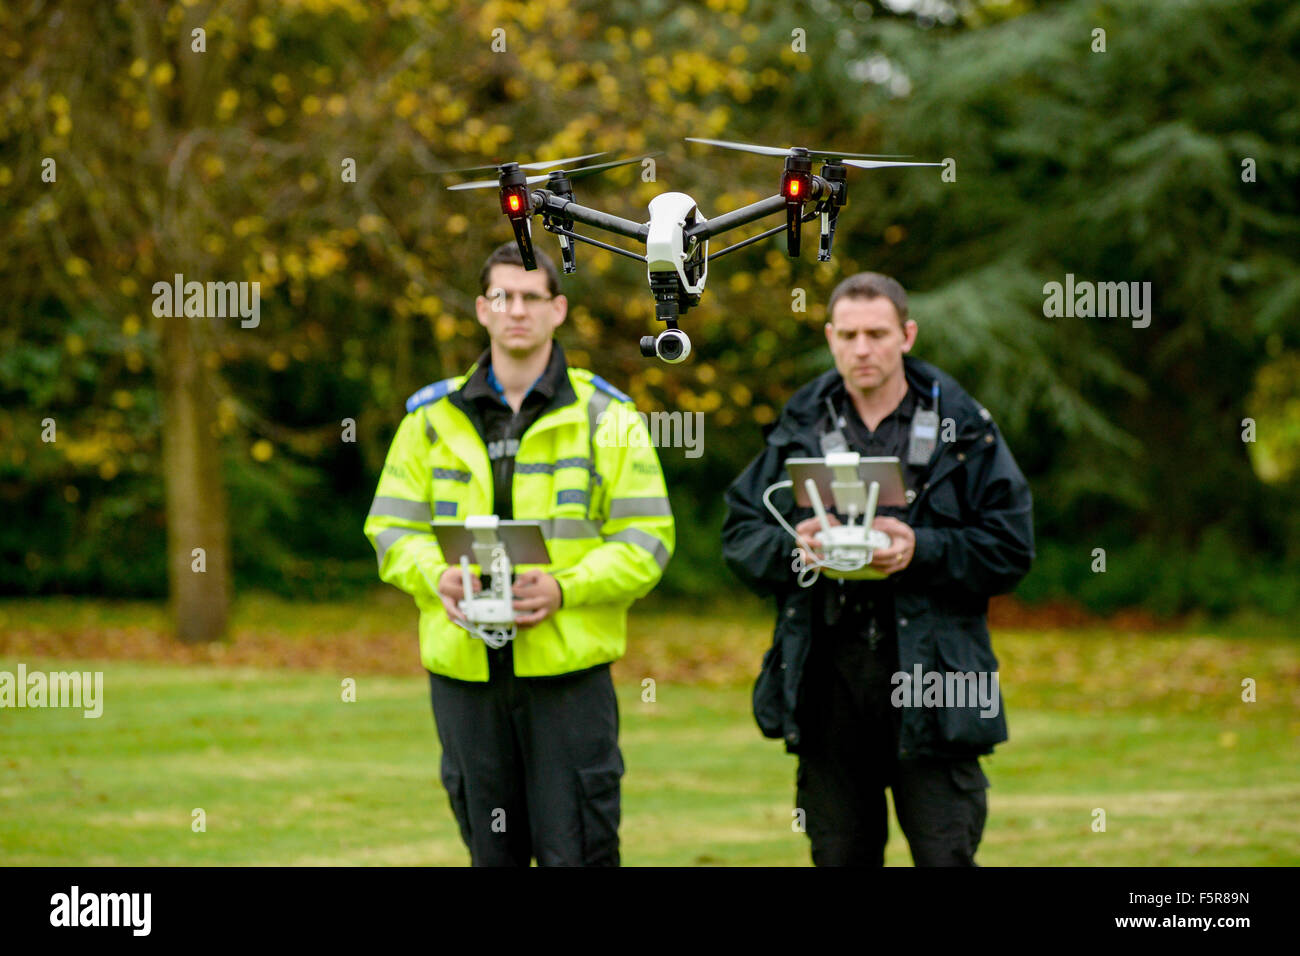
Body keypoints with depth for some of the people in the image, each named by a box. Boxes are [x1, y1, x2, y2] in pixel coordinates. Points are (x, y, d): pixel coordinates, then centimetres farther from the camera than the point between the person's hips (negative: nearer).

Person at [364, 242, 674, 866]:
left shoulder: (605, 417, 3)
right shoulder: (433, 417, 10)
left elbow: (646, 539, -1)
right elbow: (393, 527, 10)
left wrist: (565, 588, -17)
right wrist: (436, 576, -12)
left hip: (568, 668, -3)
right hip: (463, 669, 3)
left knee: (576, 851, -4)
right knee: (492, 853, 10)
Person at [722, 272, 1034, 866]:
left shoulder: (962, 428, 2)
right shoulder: (800, 428, 11)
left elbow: (1010, 548, -1)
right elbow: (740, 534, 12)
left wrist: (922, 550, -16)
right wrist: (791, 546, -10)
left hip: (930, 678, -3)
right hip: (827, 677, 3)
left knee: (945, 852, -6)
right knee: (840, 855, 9)